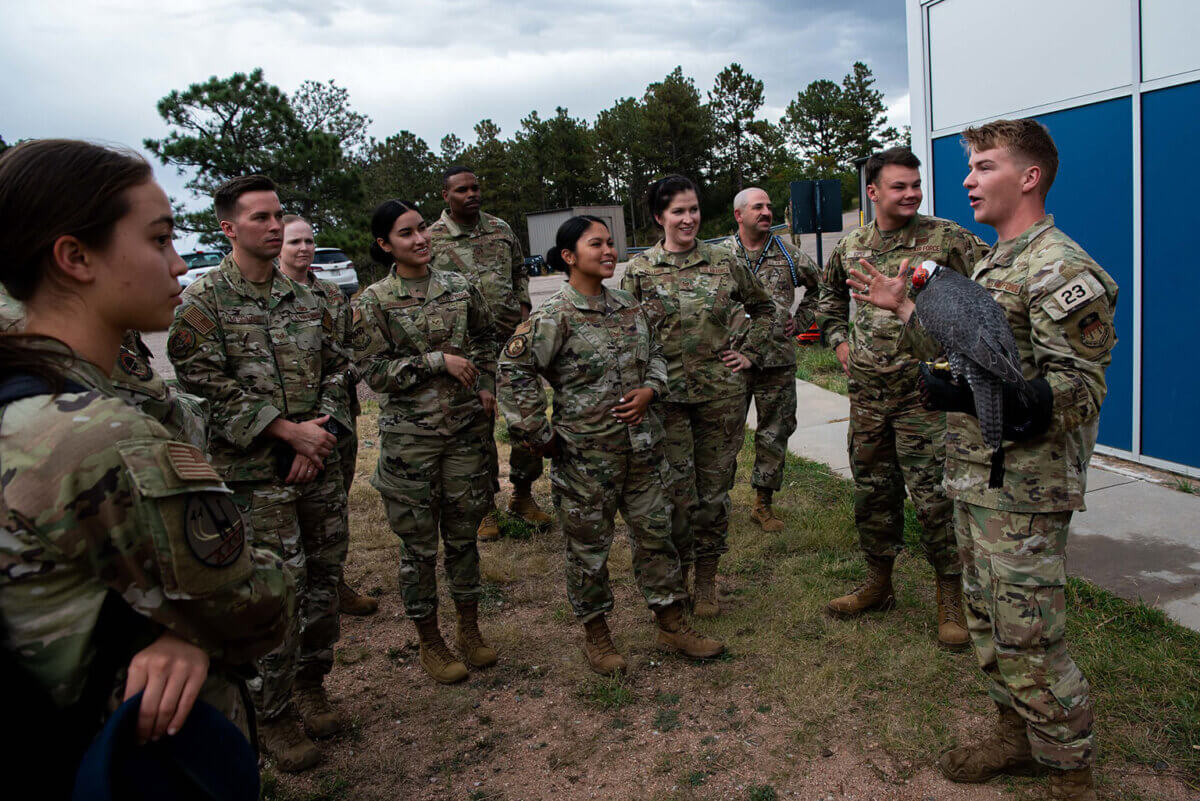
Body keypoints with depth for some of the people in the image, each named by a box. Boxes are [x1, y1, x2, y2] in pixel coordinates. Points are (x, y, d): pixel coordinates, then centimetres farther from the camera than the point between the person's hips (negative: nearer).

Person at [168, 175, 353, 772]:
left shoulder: (304, 299, 11)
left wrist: (322, 433, -5)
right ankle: (274, 714, 16)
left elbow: (336, 370, 10)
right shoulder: (202, 303, -4)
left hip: (319, 462, 5)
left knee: (324, 578, 12)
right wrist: (289, 431, -15)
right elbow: (207, 385, -11)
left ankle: (310, 684, 32)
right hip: (255, 473, -5)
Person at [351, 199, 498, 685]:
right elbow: (374, 372, -11)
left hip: (466, 429, 3)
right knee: (419, 544, 7)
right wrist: (439, 360, -16)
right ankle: (429, 642, 26)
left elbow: (486, 340, 18)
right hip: (409, 438, -3)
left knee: (464, 534, 14)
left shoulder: (460, 288, 4)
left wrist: (487, 387, 4)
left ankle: (469, 630, 31)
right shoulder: (373, 302, -6)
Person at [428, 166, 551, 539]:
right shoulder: (431, 240, -1)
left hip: (513, 337, 3)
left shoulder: (501, 229, 10)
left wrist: (523, 307, 6)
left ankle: (523, 494, 23)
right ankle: (485, 505, 20)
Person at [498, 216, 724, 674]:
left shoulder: (627, 307, 7)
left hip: (642, 447, 6)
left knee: (656, 533, 14)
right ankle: (596, 635, 28)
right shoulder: (554, 316, -13)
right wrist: (538, 434, -13)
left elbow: (655, 353, 19)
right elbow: (515, 371, -16)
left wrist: (649, 390, -2)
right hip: (586, 454, -5)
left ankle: (672, 625, 30)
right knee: (589, 546, 8)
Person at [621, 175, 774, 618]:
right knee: (677, 494, 1)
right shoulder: (639, 269, 1)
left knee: (715, 490, 9)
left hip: (722, 393, 2)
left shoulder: (724, 261, 5)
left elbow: (763, 306, 19)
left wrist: (750, 353, 10)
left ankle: (707, 582, 25)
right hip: (666, 396, -2)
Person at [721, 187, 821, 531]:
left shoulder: (789, 256, 7)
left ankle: (763, 504, 22)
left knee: (774, 434, 8)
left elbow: (822, 287, 20)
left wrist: (801, 320, 9)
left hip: (779, 361, 2)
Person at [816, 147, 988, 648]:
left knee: (933, 496, -3)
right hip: (867, 394, 5)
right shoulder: (850, 247, 8)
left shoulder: (947, 239, -6)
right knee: (872, 491, 14)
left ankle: (951, 600, 15)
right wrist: (839, 341, 14)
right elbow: (829, 296, 26)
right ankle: (878, 584, 31)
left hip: (925, 392, -4)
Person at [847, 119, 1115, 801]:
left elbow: (1081, 387, -22)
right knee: (989, 618, 19)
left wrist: (984, 400, -37)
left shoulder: (1060, 268, -16)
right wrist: (903, 308, 20)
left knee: (1028, 637, 0)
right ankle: (1017, 734, 37)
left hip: (1024, 490, -10)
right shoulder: (995, 263, 15)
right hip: (978, 479, 10)